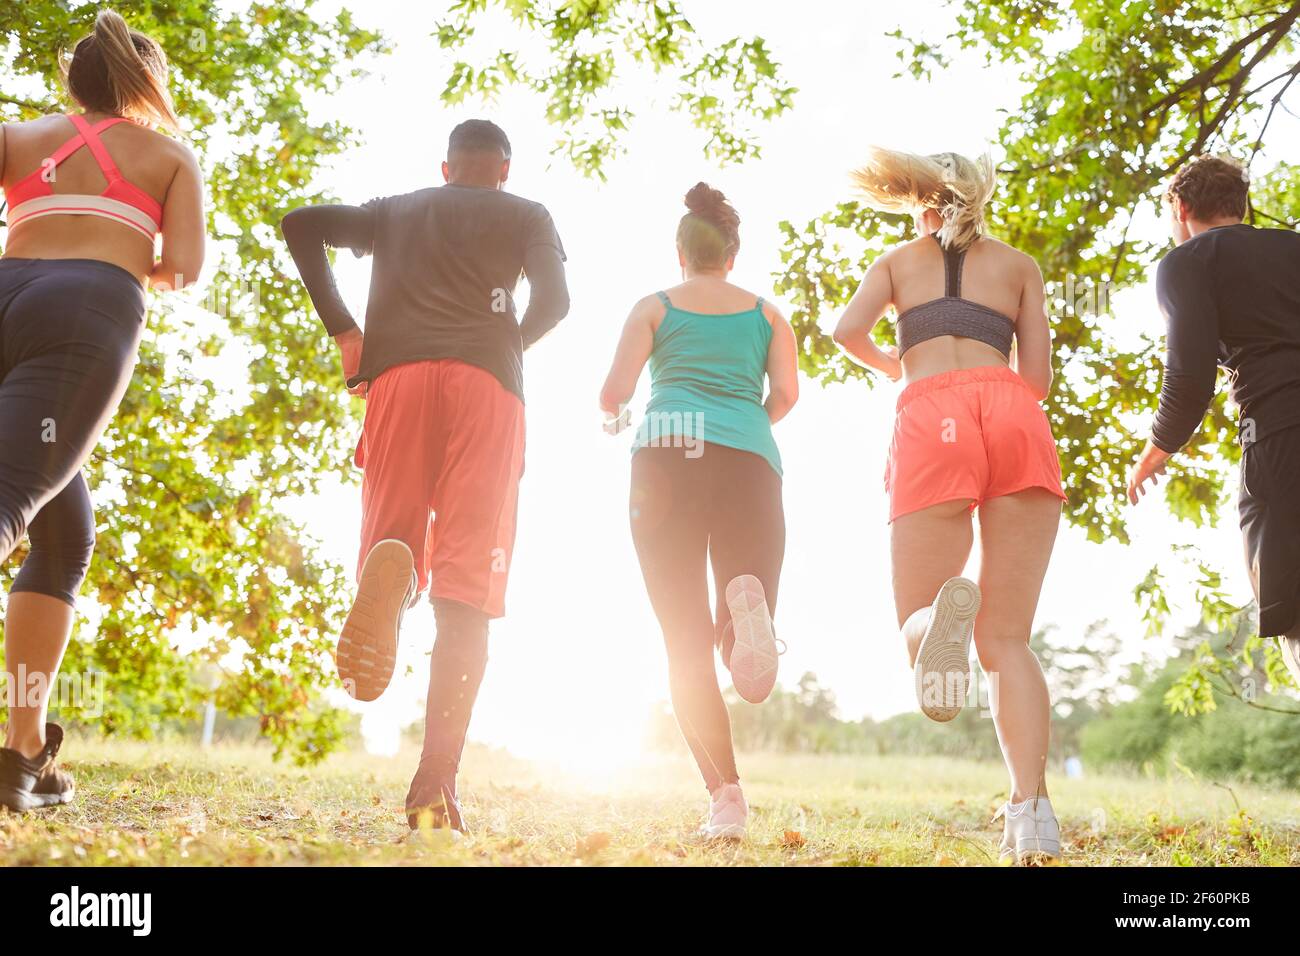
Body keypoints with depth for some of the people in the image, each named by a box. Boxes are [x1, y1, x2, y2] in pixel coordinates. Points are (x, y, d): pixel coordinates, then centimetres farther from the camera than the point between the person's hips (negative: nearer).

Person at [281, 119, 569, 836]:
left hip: (396, 375, 2)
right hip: (485, 383, -2)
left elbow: (299, 224, 15)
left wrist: (342, 330, 13)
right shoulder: (526, 215, 21)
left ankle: (389, 569, -38)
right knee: (467, 588, -5)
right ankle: (435, 784, -16)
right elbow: (553, 298, 2)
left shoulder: (393, 211, 30)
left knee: (394, 542, 3)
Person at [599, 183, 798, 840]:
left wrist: (611, 412, 28)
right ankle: (746, 601, -34)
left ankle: (726, 794, -14)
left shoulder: (655, 307, 16)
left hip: (667, 452, -1)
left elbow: (616, 391, 5)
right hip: (748, 461, 1)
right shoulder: (767, 312, 21)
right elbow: (786, 392, 7)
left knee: (685, 641, 1)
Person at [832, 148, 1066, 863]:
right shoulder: (1019, 265, 27)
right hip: (1016, 418, 1)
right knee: (1006, 640, 1)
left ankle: (942, 612, -36)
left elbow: (847, 329, 8)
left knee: (916, 626, 2)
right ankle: (1032, 816, -16)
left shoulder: (898, 260, 26)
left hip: (932, 420, -1)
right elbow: (1037, 379, 20)